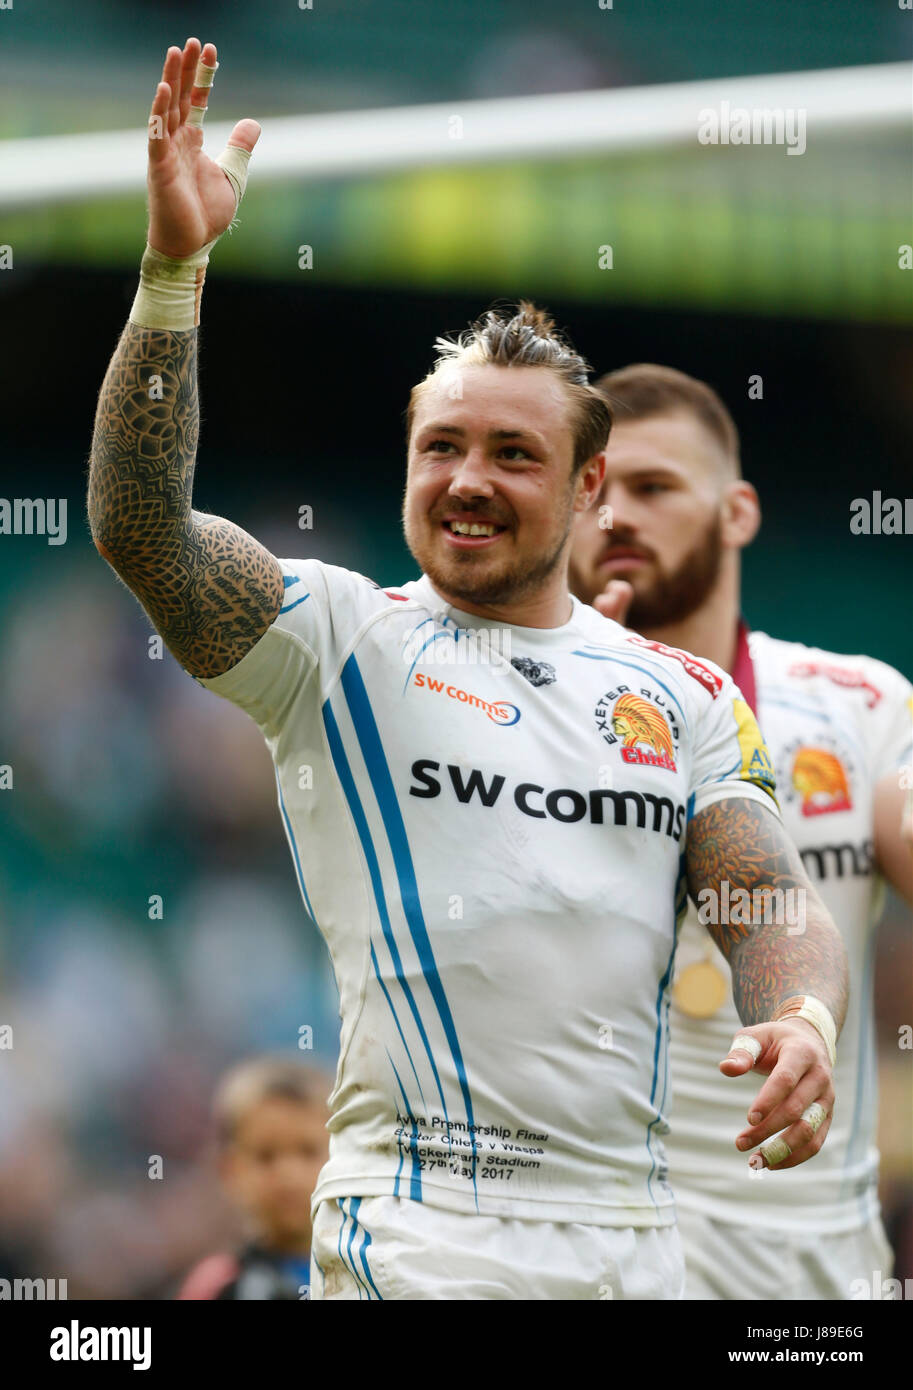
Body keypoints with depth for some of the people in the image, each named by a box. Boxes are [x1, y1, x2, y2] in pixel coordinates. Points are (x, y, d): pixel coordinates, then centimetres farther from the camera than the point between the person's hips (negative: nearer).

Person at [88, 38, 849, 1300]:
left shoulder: (688, 699, 13)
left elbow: (772, 910, 8)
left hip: (630, 1236, 4)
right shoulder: (340, 637, 2)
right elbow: (138, 530, -13)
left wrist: (805, 1024, -16)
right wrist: (175, 264, -22)